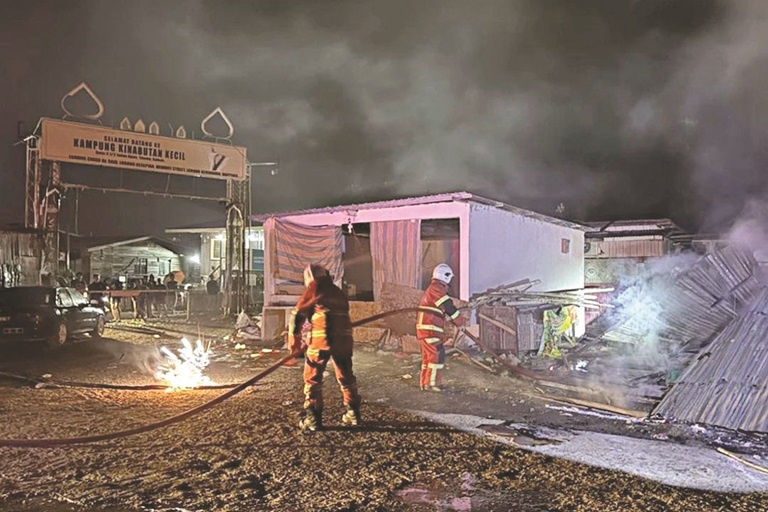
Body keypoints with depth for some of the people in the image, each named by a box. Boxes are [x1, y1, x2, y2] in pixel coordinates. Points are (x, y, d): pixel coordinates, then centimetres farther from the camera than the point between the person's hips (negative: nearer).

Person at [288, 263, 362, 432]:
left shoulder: (313, 290, 7)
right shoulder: (338, 292, 23)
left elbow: (298, 315, 2)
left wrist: (294, 340, 11)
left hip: (321, 339, -5)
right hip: (344, 338, 5)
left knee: (313, 378, 6)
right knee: (346, 376, 19)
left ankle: (313, 419, 7)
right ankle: (353, 414, 26)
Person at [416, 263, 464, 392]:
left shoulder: (431, 289, 21)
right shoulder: (437, 288, -12)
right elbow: (449, 307, -13)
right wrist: (460, 322, -4)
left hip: (425, 328, 10)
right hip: (430, 329, -10)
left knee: (428, 356, 13)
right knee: (437, 355, -8)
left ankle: (424, 383, 18)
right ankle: (432, 384, -7)